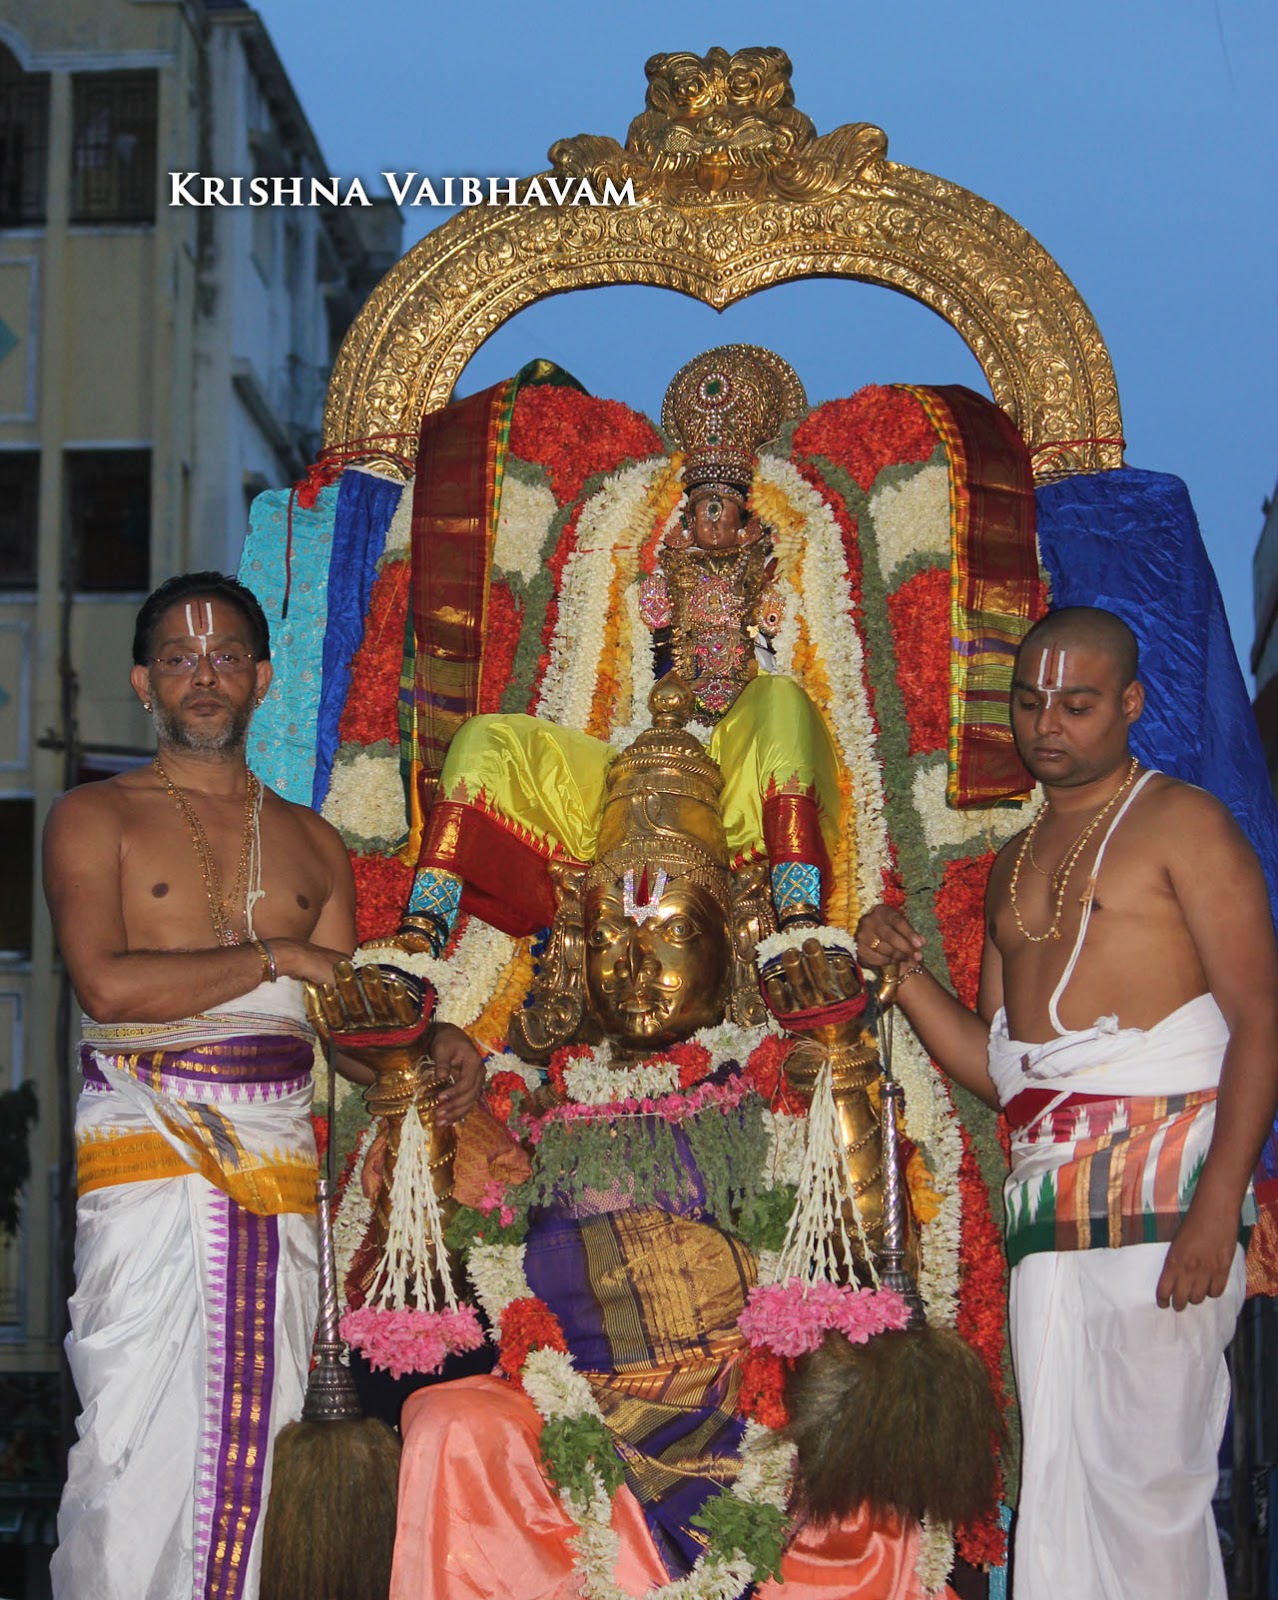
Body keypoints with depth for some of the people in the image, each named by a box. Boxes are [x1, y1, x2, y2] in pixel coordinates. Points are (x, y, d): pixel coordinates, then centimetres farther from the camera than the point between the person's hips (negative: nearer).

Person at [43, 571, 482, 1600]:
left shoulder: (312, 844, 18)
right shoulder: (95, 819, 5)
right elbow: (108, 982, -11)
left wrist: (427, 1049, -6)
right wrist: (277, 956, -7)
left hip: (279, 1145, 4)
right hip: (147, 1133, -3)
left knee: (255, 1424, 2)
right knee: (139, 1431, -9)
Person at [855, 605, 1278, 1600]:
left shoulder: (1181, 822, 1)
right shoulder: (1014, 867, 22)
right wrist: (905, 971, 4)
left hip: (1162, 1179, -6)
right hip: (1046, 1192, 6)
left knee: (1147, 1476, -7)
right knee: (1056, 1479, 3)